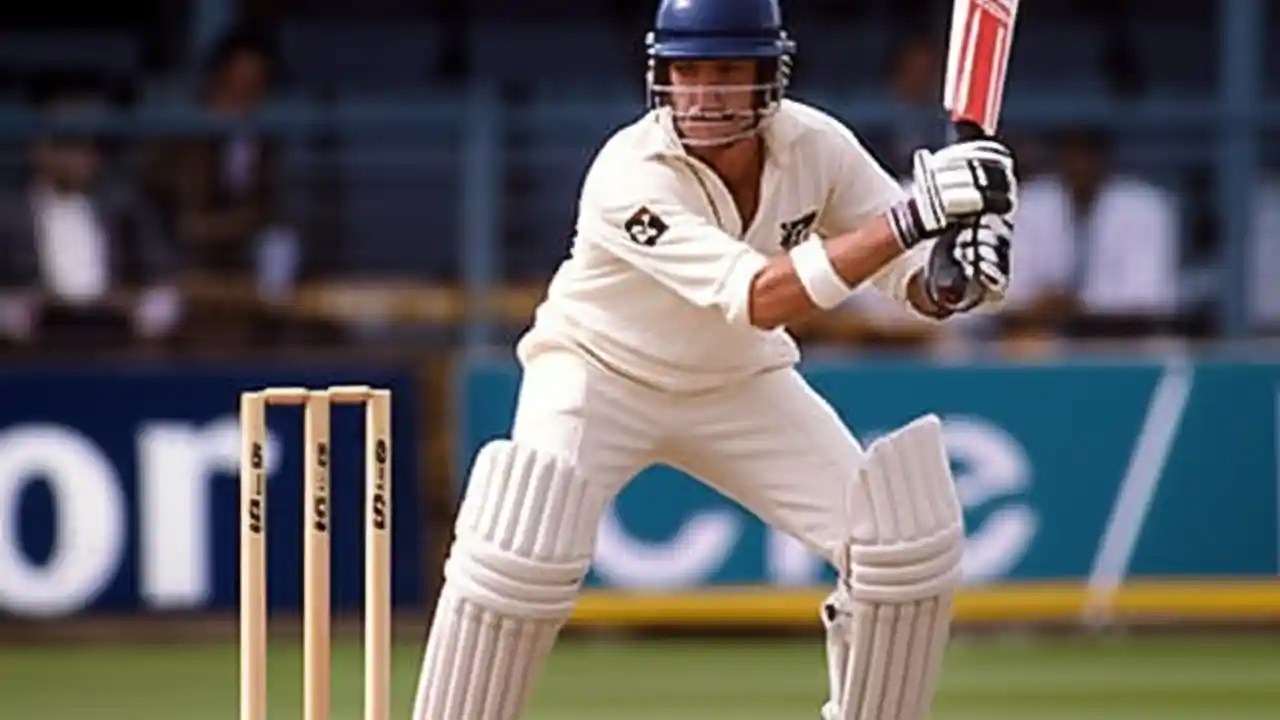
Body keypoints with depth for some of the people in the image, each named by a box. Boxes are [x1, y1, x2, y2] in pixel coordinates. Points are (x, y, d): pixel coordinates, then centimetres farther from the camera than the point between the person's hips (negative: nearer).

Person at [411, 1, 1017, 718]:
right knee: (521, 556, -26)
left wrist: (951, 276, -38)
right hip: (599, 372, -4)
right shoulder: (631, 177, -33)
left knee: (906, 543, -9)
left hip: (741, 384, 4)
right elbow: (759, 299, -43)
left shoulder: (816, 146, -18)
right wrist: (915, 216, -49)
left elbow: (912, 277, -12)